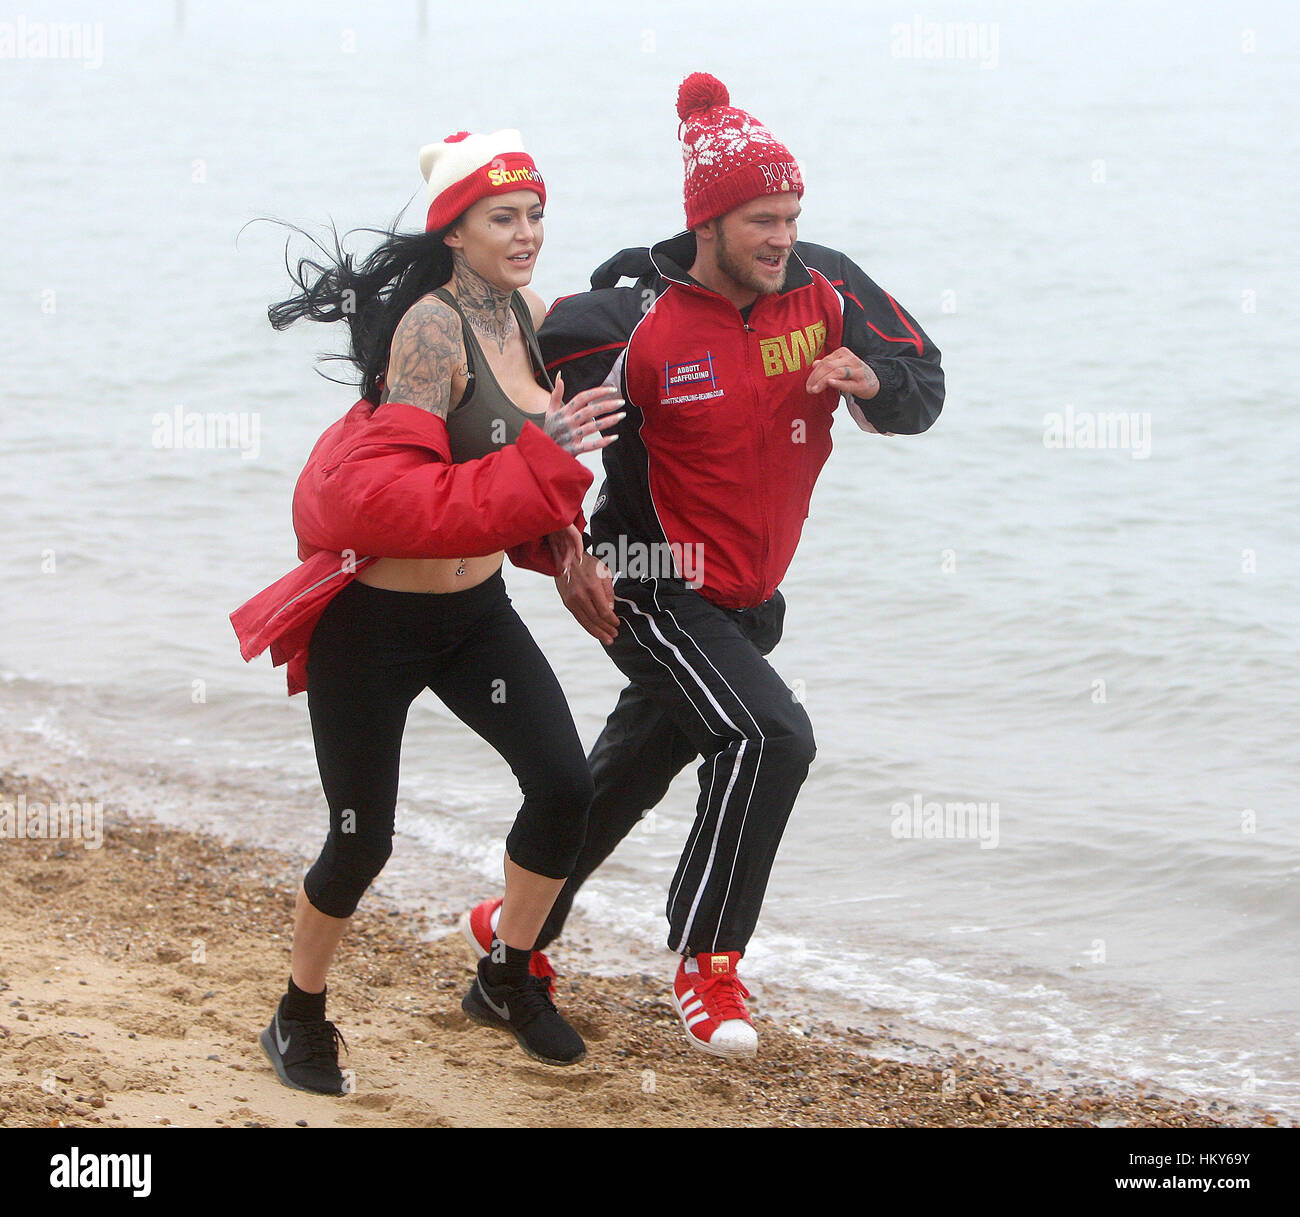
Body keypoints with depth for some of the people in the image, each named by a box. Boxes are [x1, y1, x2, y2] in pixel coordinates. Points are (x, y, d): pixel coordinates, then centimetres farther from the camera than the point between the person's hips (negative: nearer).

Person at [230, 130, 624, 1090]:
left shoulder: (529, 316, 1)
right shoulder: (432, 328, -24)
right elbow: (388, 496, -33)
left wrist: (558, 545, 13)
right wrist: (540, 461, -35)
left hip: (475, 612, 7)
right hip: (376, 619, -7)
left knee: (565, 785, -4)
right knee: (362, 839, 2)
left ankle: (506, 981, 19)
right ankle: (300, 1018, 27)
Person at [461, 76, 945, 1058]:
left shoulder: (825, 290, -6)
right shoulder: (640, 324, -21)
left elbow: (924, 389, -1)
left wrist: (869, 381, -23)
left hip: (749, 598, 7)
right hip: (654, 590, -7)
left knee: (636, 767, 21)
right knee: (770, 737, -24)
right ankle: (707, 964, -10)